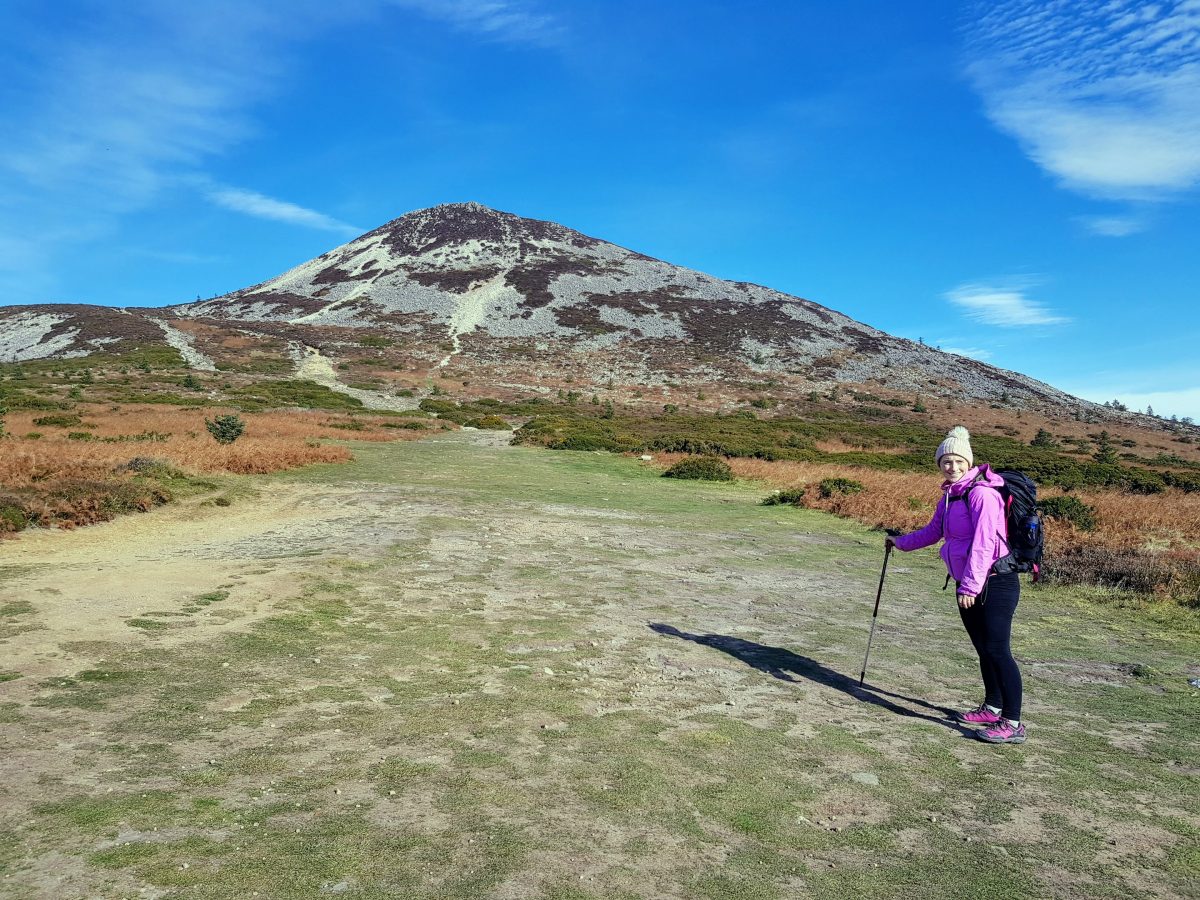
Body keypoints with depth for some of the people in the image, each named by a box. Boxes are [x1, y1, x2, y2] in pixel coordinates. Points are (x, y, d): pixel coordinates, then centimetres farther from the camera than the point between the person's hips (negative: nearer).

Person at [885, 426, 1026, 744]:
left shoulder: (981, 493, -16)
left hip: (994, 583, -9)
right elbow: (933, 532, 28)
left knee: (997, 650, -10)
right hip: (968, 585, 9)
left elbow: (984, 543, -24)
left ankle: (1013, 724, -5)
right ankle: (992, 708, 29)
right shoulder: (950, 496, 12)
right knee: (984, 649, 16)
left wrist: (970, 586, -26)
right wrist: (900, 542, 36)